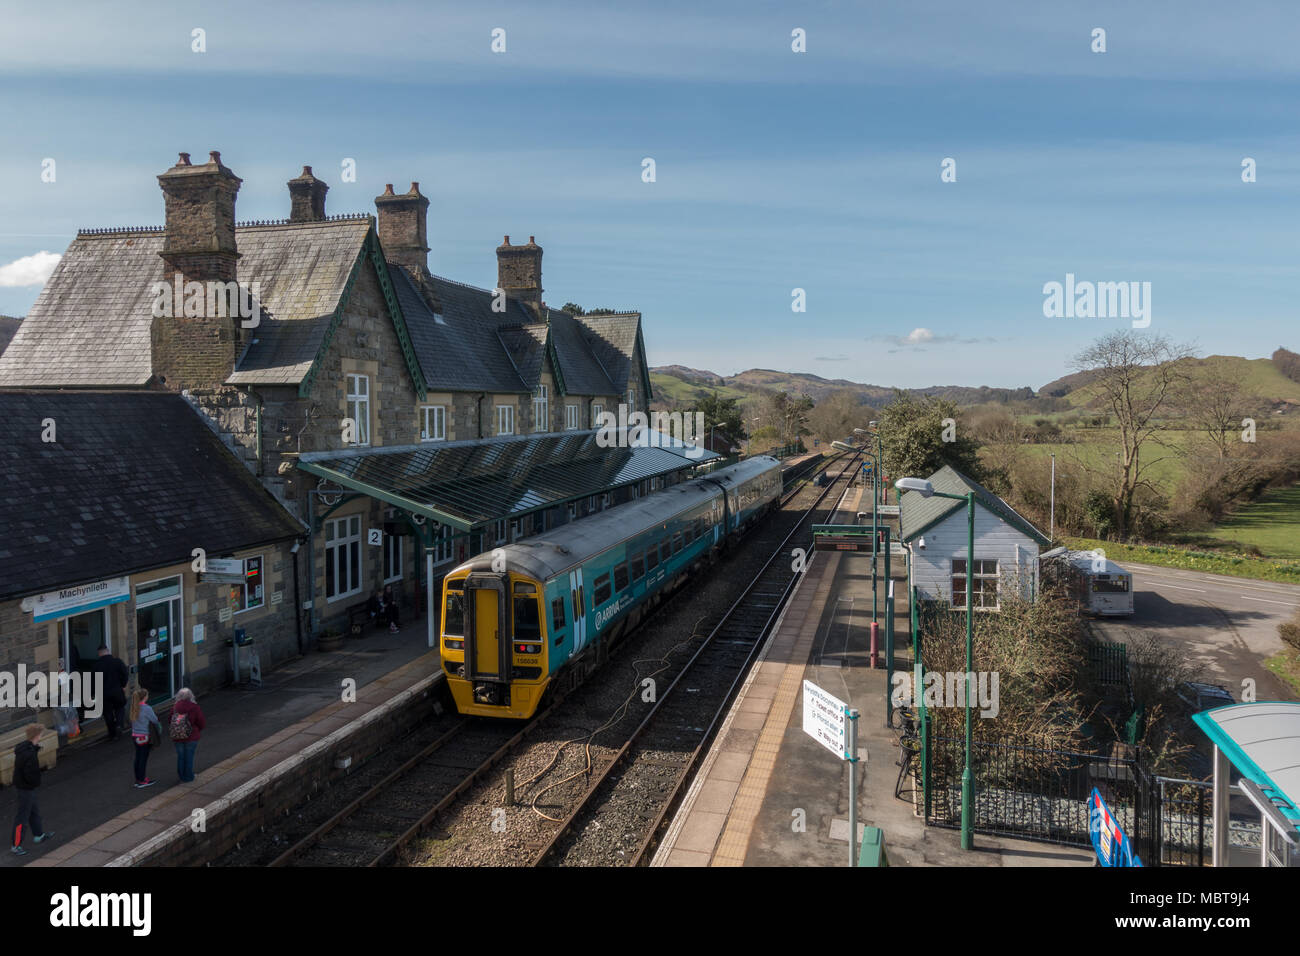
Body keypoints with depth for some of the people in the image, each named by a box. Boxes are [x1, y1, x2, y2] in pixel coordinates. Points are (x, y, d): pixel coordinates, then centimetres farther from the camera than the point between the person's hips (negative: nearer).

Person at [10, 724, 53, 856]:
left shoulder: (22, 747, 0)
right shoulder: (30, 754, -30)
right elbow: (30, 774, -29)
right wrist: (36, 782, -9)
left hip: (20, 784, 10)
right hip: (26, 788, -10)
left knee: (34, 811, 25)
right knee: (22, 817, 2)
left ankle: (38, 835, 41)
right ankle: (16, 846, 12)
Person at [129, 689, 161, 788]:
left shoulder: (134, 708, 2)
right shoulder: (147, 709, -18)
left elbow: (132, 722, 6)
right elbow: (155, 721, -10)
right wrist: (159, 731, 8)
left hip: (135, 735, 7)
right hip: (144, 737, -7)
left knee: (138, 758, 14)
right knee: (144, 758, 2)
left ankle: (138, 779, 23)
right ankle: (142, 781, 7)